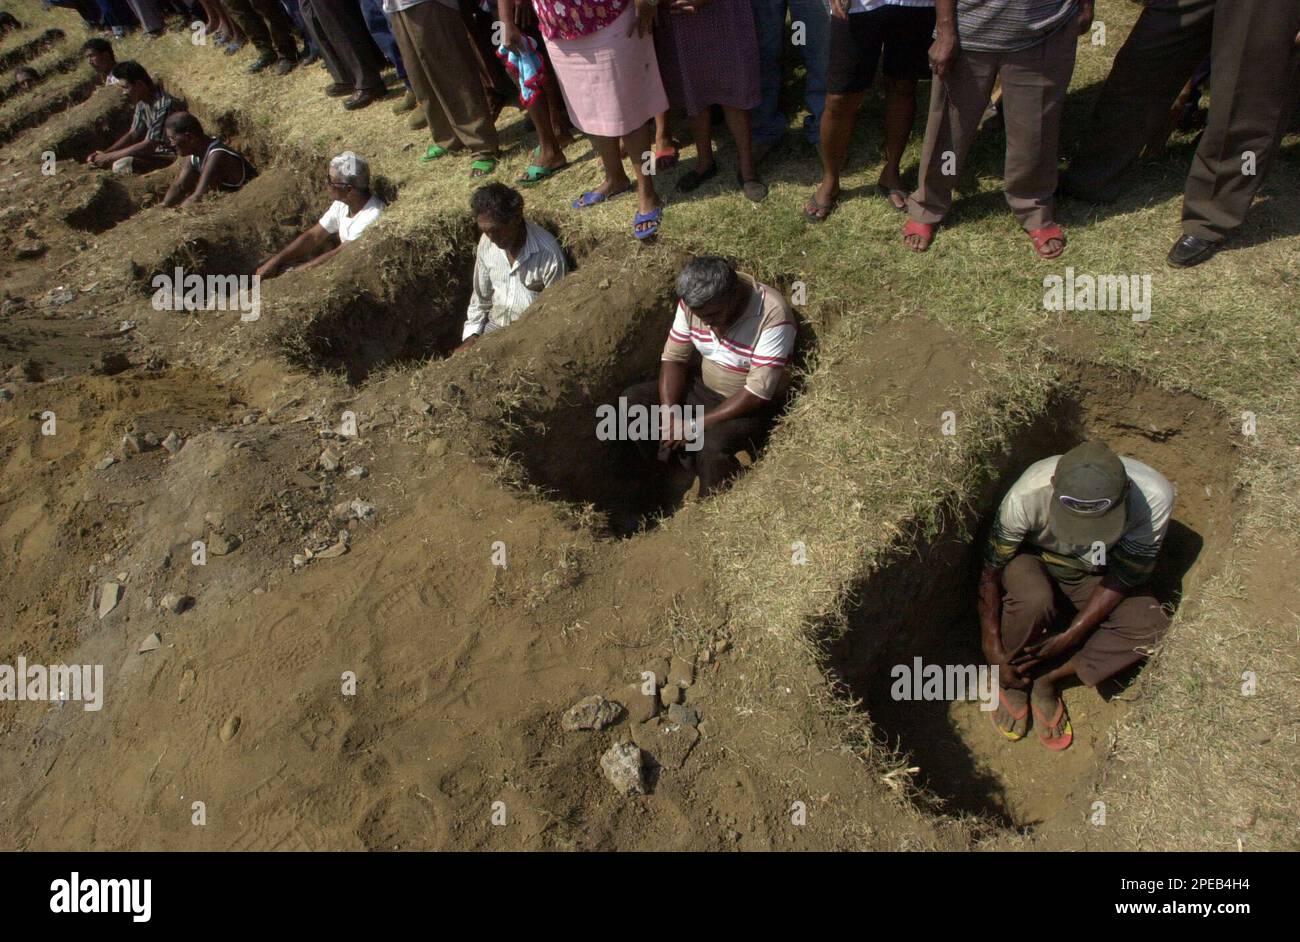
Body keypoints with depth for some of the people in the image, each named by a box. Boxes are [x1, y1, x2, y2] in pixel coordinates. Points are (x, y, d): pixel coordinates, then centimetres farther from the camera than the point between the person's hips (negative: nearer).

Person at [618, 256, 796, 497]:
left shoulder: (773, 316, -30)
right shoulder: (694, 300, -13)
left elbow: (758, 393, -29)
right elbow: (674, 357, -5)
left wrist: (696, 425, -28)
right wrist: (669, 414, -20)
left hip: (753, 405, -6)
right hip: (703, 387, 6)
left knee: (713, 447, -34)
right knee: (632, 400, -7)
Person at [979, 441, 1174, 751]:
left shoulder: (1154, 497, -32)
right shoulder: (1028, 494, -36)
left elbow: (1125, 575, -17)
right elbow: (991, 569, -23)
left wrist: (1070, 636, -22)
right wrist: (993, 651, -23)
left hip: (1094, 577, 3)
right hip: (1032, 564, -3)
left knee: (1151, 626, -24)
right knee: (1033, 599, -36)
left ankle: (1046, 679, -6)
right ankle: (1012, 680, -6)